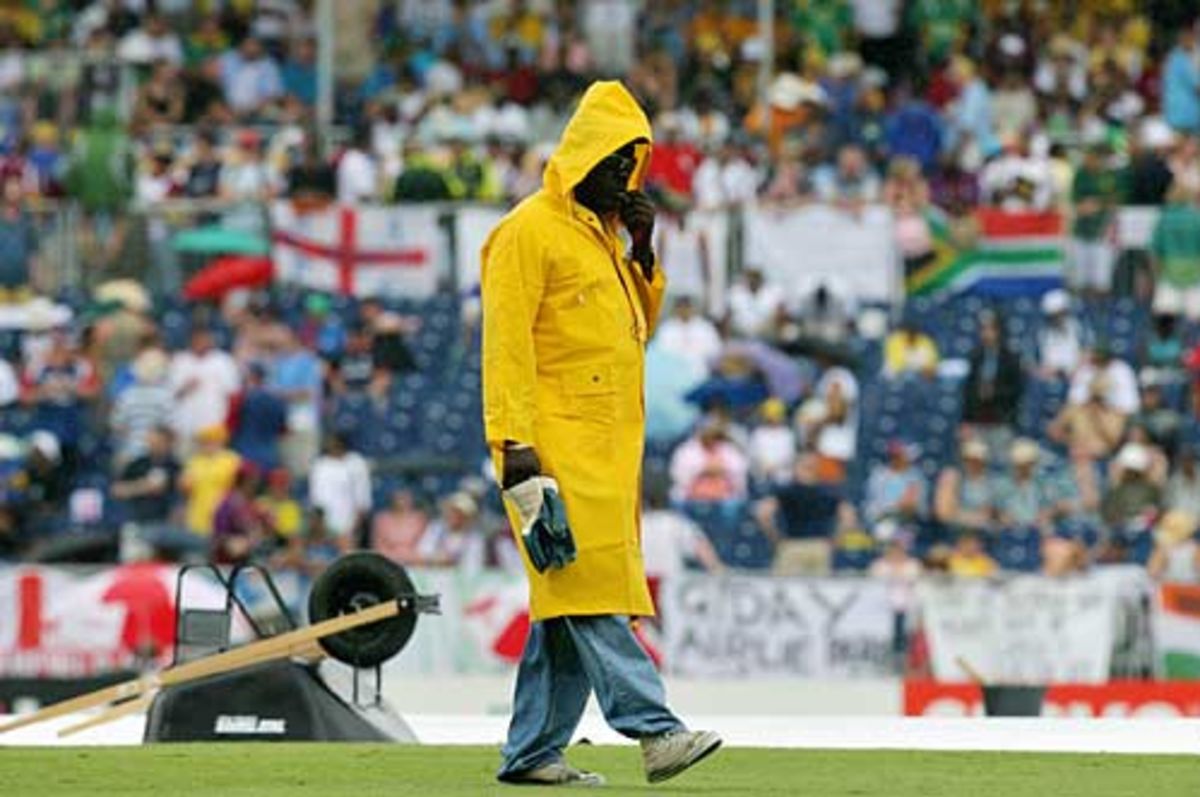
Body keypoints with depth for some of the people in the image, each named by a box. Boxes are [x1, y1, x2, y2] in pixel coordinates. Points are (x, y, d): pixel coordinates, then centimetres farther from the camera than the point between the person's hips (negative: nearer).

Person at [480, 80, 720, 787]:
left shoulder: (602, 234, 19)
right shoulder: (530, 231, -7)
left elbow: (638, 328, 23)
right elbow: (506, 345, -13)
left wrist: (643, 255, 8)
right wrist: (515, 449, -20)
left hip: (609, 446, 9)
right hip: (557, 445, -9)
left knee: (572, 604, 7)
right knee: (591, 586, -14)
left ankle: (533, 753, 9)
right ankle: (655, 729, -23)